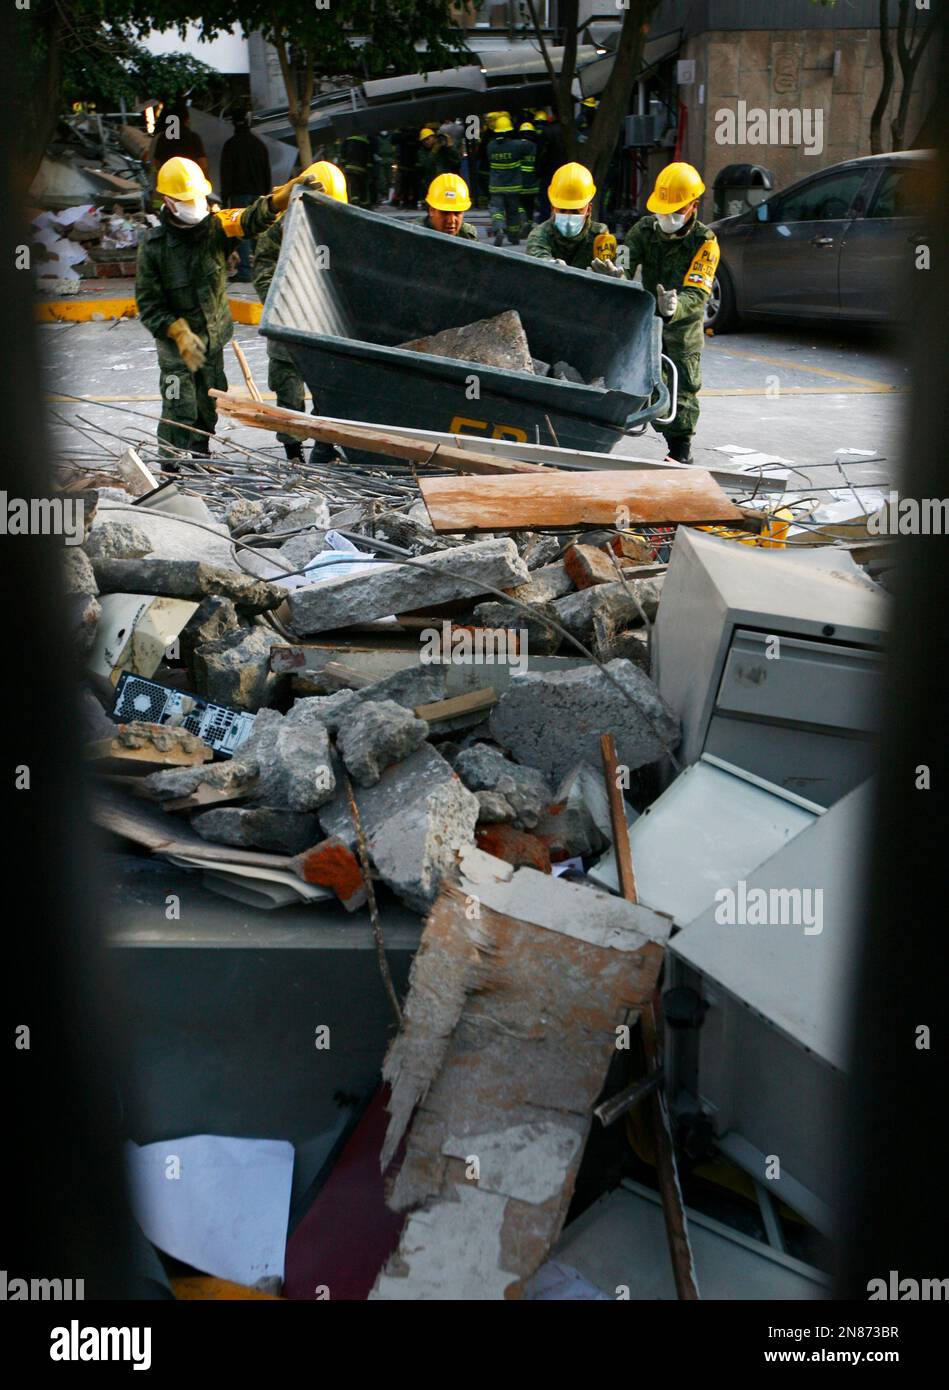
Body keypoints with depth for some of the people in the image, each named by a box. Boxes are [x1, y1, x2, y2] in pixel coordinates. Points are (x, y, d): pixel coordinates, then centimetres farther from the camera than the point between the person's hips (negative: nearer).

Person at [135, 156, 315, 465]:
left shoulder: (215, 227, -8)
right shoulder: (154, 246, -15)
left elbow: (253, 218, -22)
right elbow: (148, 303, -14)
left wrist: (290, 190, -40)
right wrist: (181, 334, -27)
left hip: (213, 338, 5)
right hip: (176, 342, -5)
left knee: (209, 407, 19)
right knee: (180, 410, -4)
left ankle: (200, 462, 38)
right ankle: (172, 470, 9)